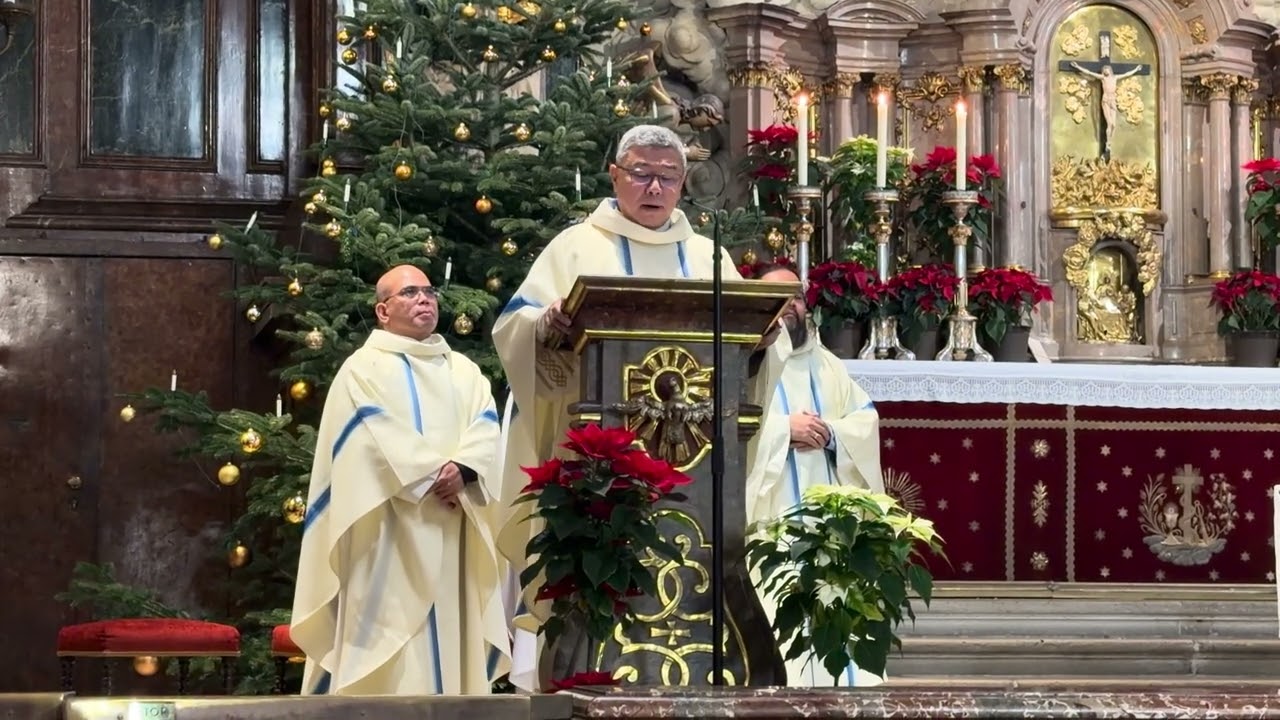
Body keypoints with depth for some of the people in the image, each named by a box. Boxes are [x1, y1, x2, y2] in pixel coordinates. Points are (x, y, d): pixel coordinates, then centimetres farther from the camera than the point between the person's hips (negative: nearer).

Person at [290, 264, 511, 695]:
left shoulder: (464, 371, 21)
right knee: (393, 629, -11)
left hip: (452, 526, 5)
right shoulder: (364, 368, 5)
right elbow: (378, 433, -10)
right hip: (392, 528, -5)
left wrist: (462, 467, -15)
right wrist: (433, 473, -18)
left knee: (451, 636, 1)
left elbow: (486, 426, 5)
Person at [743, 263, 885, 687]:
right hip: (770, 516, -5)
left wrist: (830, 433, -6)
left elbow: (866, 418, 13)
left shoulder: (827, 365, 23)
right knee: (779, 615, -12)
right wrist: (784, 428, -16)